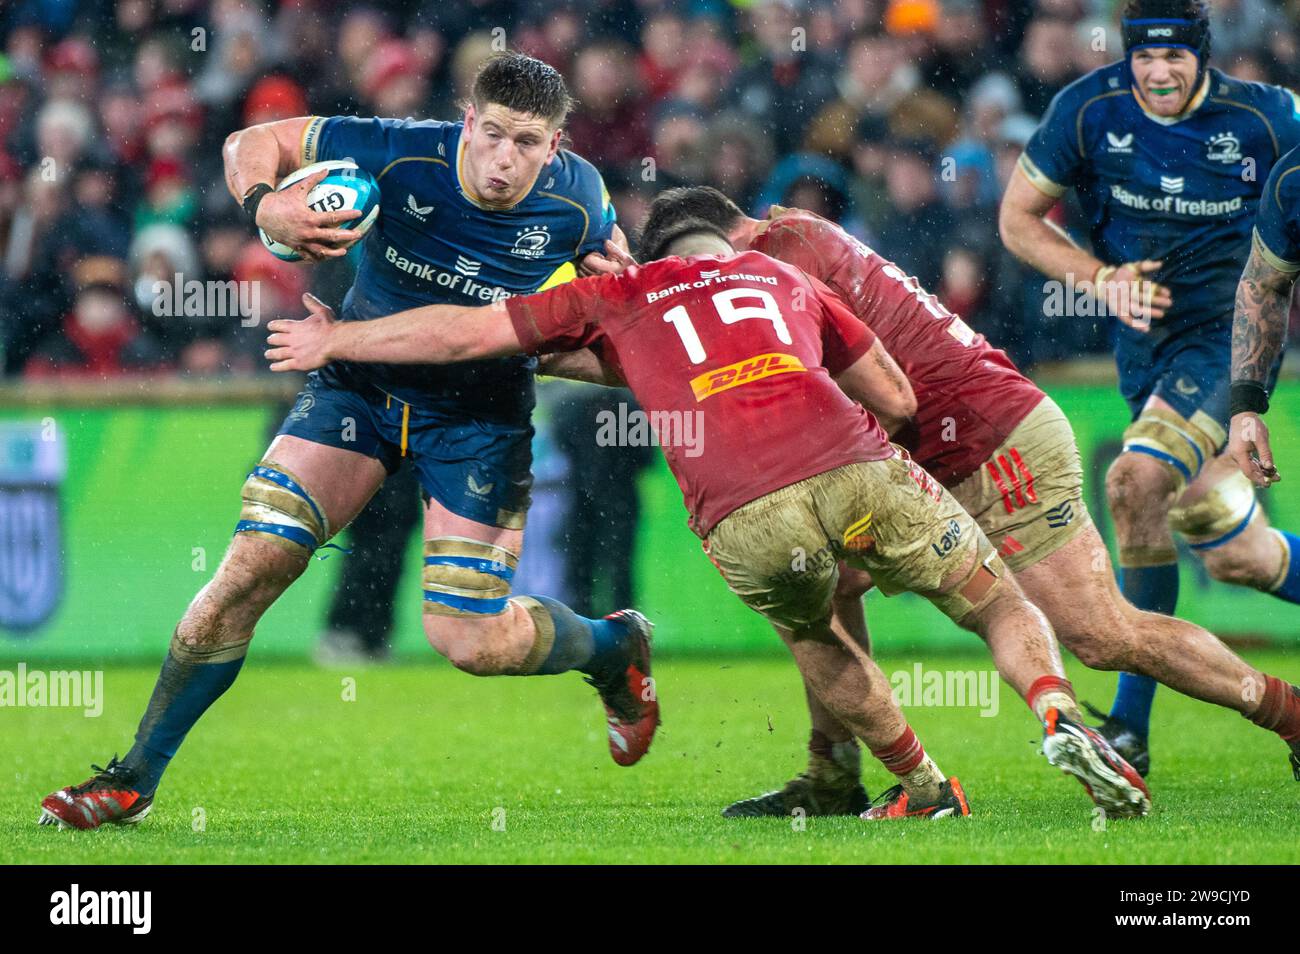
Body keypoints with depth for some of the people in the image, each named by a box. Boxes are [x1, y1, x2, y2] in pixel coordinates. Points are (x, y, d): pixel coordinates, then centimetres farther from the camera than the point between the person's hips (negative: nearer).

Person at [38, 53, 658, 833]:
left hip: (479, 414, -1)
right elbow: (254, 143, -11)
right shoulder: (401, 155, -21)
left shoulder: (577, 198, -17)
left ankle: (616, 648, 27)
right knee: (253, 565, -13)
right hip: (359, 382, 1)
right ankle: (134, 780, -1)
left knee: (476, 643, -9)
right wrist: (264, 205, -32)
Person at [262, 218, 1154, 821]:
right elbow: (899, 398, 33)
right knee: (1003, 605, 16)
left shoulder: (617, 297, 25)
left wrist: (333, 342, 36)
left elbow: (460, 332, 24)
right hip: (856, 469, 1)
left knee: (813, 638, 32)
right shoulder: (783, 277, 32)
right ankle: (1061, 718, -12)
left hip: (746, 521, -1)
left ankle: (923, 787, 31)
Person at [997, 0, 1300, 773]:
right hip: (1146, 341, 5)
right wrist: (1103, 278, -11)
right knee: (1230, 555, 0)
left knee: (1139, 483, -25)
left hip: (1232, 330, -5)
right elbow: (1018, 219, 2)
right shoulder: (1089, 110, -6)